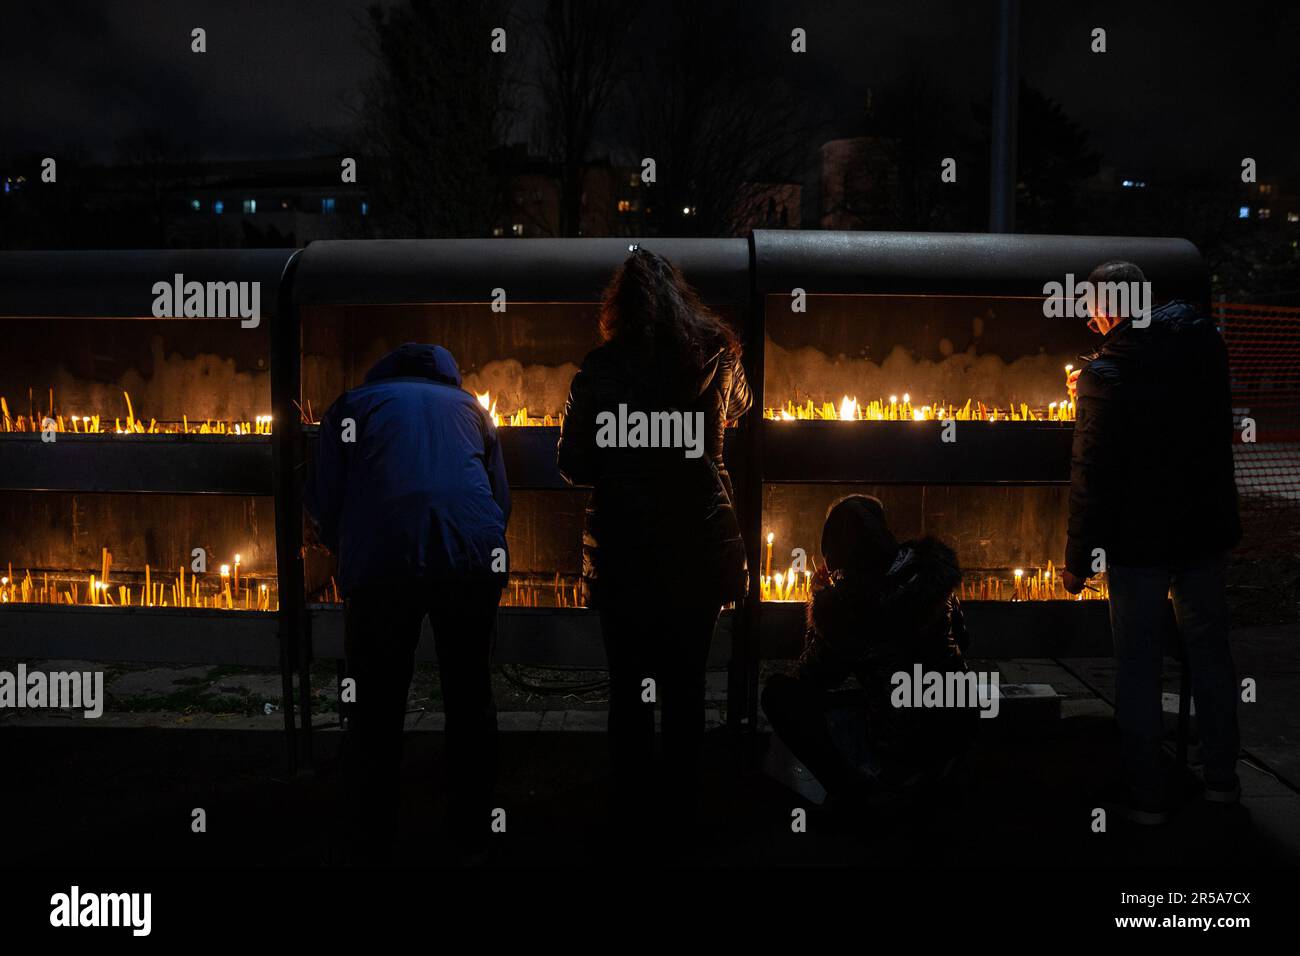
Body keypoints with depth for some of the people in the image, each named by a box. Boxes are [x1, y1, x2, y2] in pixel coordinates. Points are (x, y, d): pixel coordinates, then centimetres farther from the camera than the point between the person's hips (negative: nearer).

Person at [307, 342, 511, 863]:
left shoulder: (353, 404, 21)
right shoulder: (469, 406, 25)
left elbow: (324, 501, 14)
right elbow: (501, 497, 21)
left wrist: (346, 553, 30)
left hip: (381, 563, -2)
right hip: (475, 559, 2)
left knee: (376, 708, 11)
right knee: (470, 700, 15)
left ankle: (369, 843, 20)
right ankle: (471, 834, 25)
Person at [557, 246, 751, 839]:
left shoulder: (600, 369, -11)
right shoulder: (716, 356, -1)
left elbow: (574, 466, -6)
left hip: (625, 552, -2)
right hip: (699, 546, 3)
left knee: (629, 691, 12)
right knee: (687, 688, 15)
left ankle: (630, 812, 22)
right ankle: (681, 809, 26)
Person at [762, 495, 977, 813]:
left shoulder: (842, 601, -17)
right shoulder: (929, 576, -1)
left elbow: (815, 676, -2)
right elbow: (959, 638, 17)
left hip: (899, 760, -7)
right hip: (956, 740, 7)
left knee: (778, 693, 2)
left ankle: (848, 792, 1)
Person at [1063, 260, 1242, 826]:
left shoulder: (1105, 375, -17)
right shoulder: (1204, 343, 0)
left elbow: (1092, 477, -17)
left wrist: (1079, 560, -9)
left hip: (1140, 540, -5)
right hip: (1207, 528, 6)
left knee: (1138, 664, 6)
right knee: (1209, 651, 18)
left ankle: (1145, 795, 15)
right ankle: (1221, 778, 31)